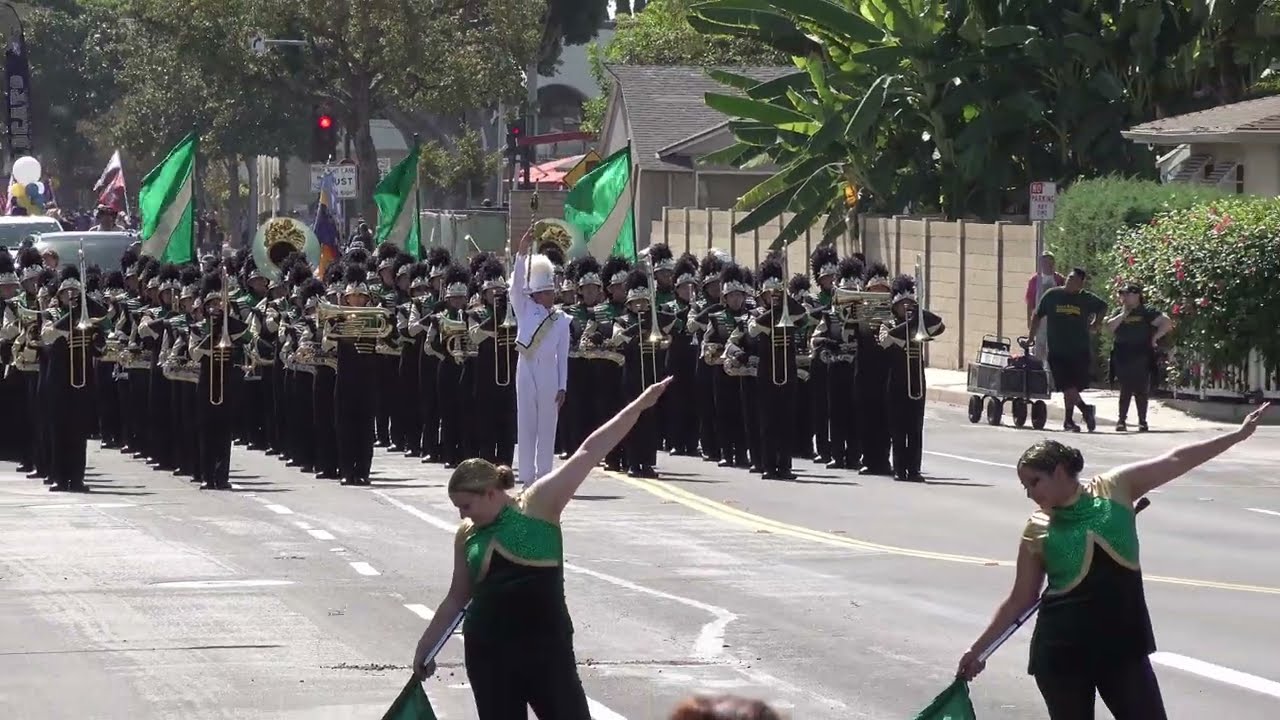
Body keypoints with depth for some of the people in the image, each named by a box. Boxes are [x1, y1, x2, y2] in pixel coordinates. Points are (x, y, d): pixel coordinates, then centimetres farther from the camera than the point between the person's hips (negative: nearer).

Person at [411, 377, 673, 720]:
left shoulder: (537, 505, -5)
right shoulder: (467, 535, 8)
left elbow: (590, 453, -10)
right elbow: (457, 599, 20)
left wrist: (640, 405, -12)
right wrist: (425, 647, 24)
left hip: (547, 644, -4)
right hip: (488, 652, 4)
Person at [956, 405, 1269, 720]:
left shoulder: (1114, 488, -1)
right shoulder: (1037, 530, -1)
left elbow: (1175, 460, -1)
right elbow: (1021, 599, 7)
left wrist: (1238, 435, -2)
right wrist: (978, 649, 7)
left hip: (1122, 643, 1)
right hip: (1062, 652, -1)